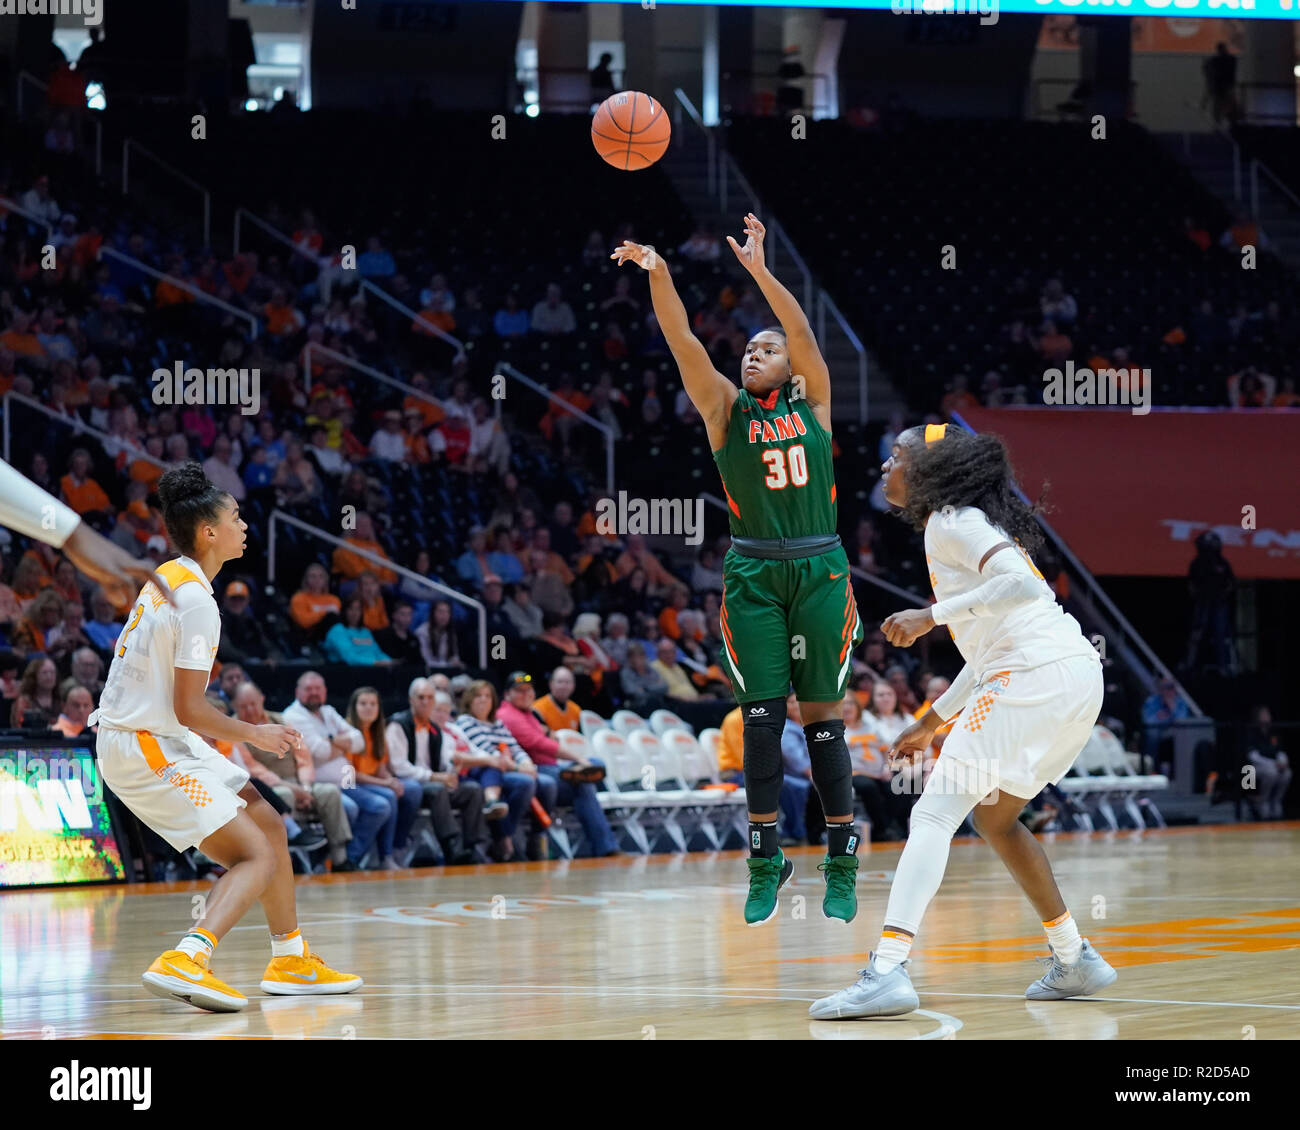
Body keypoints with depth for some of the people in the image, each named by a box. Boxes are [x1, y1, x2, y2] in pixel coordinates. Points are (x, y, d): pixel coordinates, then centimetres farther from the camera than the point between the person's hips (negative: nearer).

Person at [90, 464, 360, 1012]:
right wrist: (255, 735, -5)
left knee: (268, 825, 17)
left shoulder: (164, 578, 10)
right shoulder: (197, 602, -20)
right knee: (257, 857, -14)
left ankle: (290, 960, 27)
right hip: (145, 747, -10)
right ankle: (185, 961, -32)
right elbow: (188, 708, -20)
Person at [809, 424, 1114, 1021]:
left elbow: (1021, 584, -21)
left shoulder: (952, 522, -3)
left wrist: (931, 616, -18)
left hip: (1038, 676, -10)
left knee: (933, 814, -12)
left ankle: (887, 970, -25)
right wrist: (931, 720, 32)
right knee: (992, 815, 25)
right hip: (1080, 677, 10)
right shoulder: (962, 523, 26)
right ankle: (1075, 961, 26)